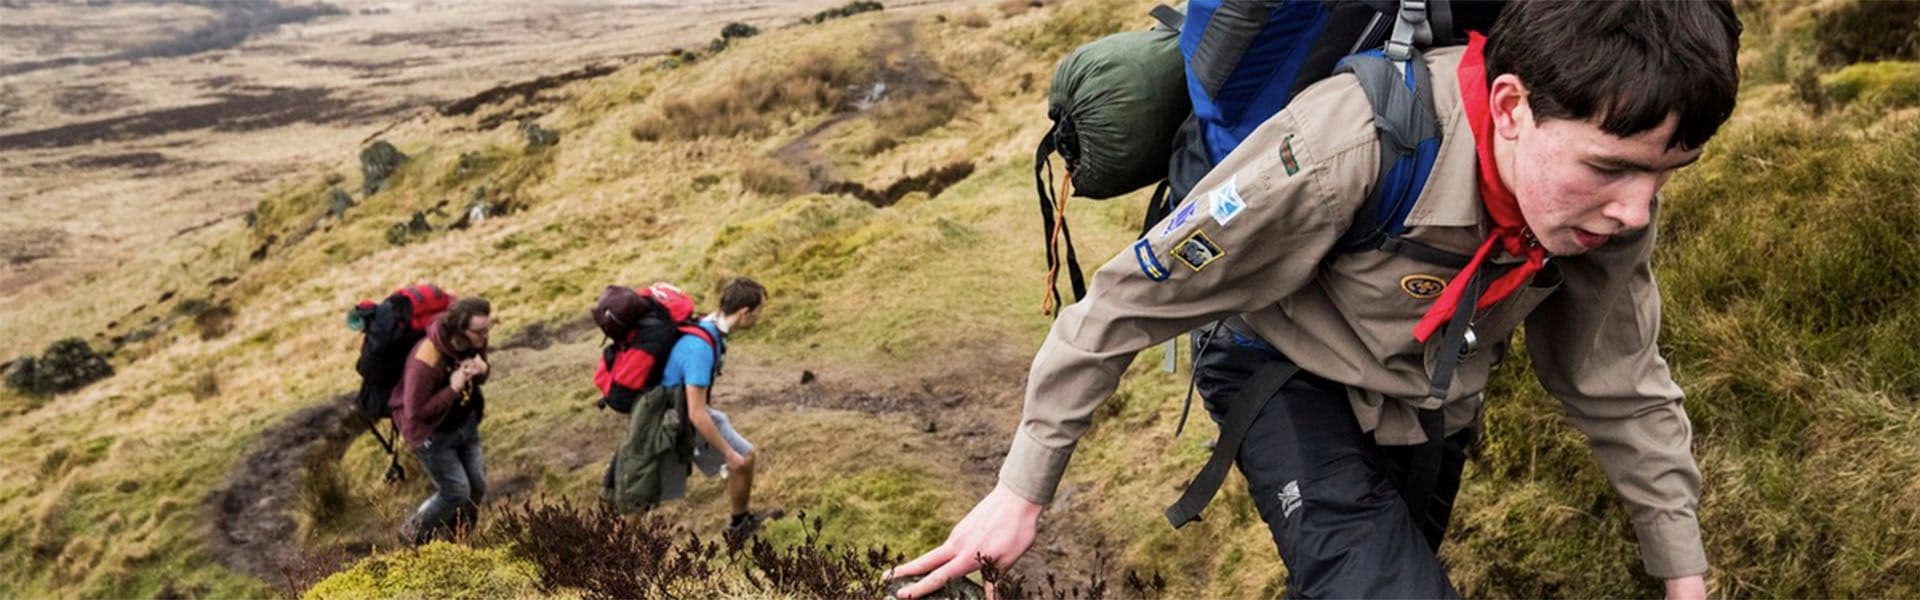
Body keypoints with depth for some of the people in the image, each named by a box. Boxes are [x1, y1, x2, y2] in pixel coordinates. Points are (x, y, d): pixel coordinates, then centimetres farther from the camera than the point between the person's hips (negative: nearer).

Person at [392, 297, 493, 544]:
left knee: (477, 486, 10)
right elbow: (416, 413, -27)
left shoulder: (474, 343, -14)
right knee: (457, 491, -3)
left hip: (466, 423, 7)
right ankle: (415, 534, 24)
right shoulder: (426, 361, -35)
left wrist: (481, 372, -19)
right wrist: (453, 388, -35)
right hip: (432, 433, -7)